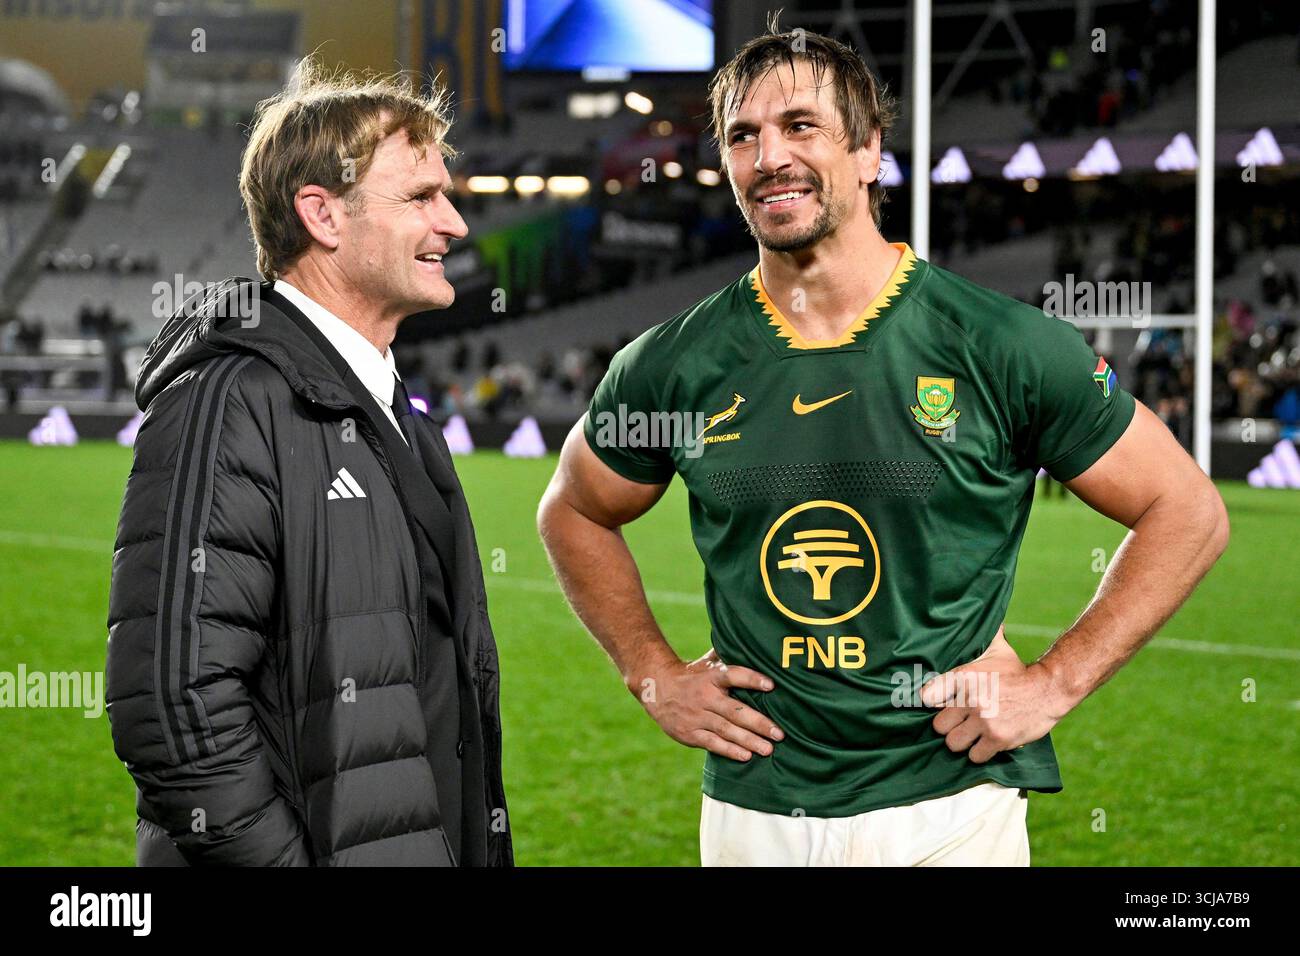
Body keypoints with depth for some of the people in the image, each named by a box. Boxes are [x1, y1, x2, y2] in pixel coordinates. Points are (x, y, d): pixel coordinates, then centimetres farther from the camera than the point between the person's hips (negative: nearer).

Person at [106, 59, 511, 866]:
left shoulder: (391, 414, 14)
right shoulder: (233, 405, -16)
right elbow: (175, 707, -23)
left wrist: (483, 848, 13)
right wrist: (288, 859, -21)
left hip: (428, 843, 8)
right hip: (312, 848, -8)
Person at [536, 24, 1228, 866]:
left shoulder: (1003, 346, -7)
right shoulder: (673, 367, 0)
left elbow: (1188, 513, -1)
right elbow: (573, 513, 18)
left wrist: (1055, 682, -7)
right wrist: (654, 673, 7)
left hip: (947, 809, -2)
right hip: (750, 813, 2)